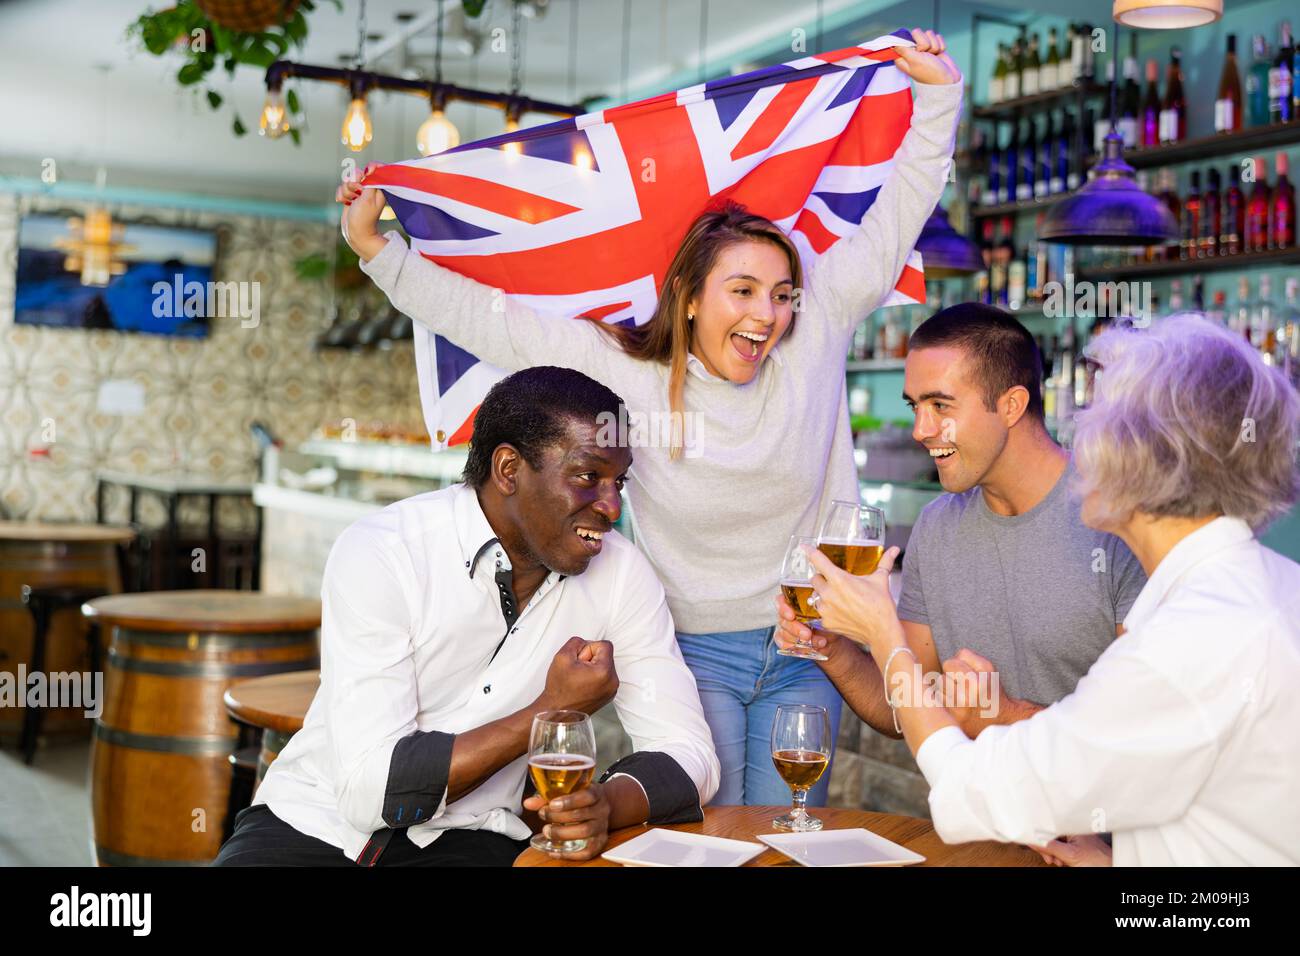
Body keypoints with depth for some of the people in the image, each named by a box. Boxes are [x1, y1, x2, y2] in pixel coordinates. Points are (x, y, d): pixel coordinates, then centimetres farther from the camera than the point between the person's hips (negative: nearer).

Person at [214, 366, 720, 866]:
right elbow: (370, 789, -22)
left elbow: (687, 753, -5)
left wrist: (607, 803, -26)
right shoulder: (379, 554, -18)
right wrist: (549, 711, -22)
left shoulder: (621, 572, -6)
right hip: (314, 825, -2)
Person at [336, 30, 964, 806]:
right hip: (693, 648, -1)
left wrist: (938, 91, 2)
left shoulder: (814, 339, -2)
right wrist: (377, 247, -4)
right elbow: (489, 320, -4)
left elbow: (894, 222, 2)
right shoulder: (626, 372, -6)